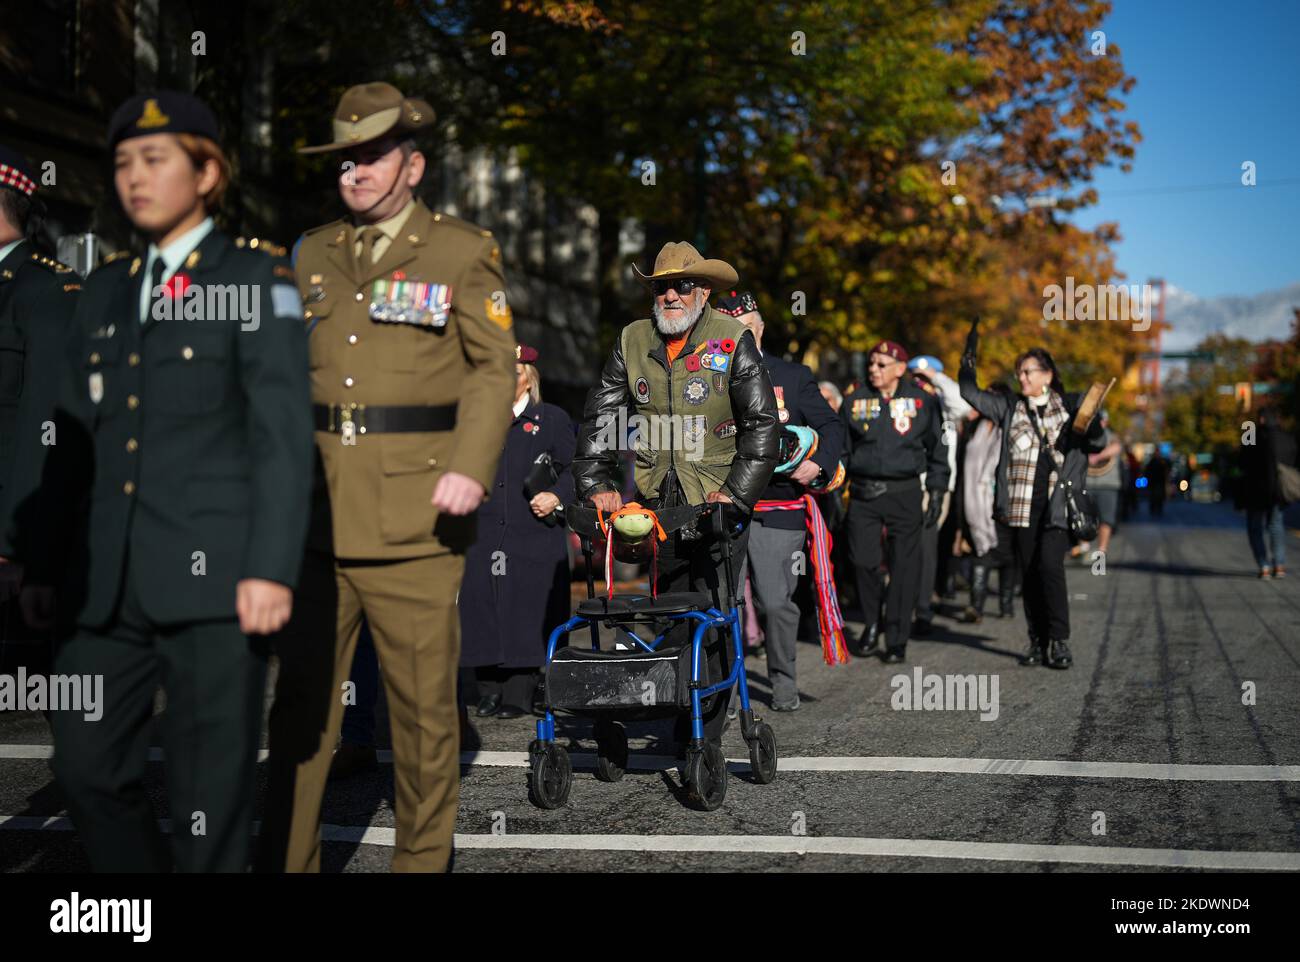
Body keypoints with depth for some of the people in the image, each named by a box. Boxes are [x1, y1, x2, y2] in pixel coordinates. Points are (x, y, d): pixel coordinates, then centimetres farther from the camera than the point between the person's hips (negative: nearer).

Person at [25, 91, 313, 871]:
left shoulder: (257, 279, 1)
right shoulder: (106, 291, 18)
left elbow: (284, 433, -8)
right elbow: (78, 435, 19)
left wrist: (272, 568, -16)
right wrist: (52, 559, 13)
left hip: (215, 575, -6)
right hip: (115, 582, 6)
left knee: (212, 793, 0)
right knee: (88, 767, 8)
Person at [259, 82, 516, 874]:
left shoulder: (464, 252, 5)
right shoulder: (315, 254, 17)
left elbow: (494, 371, -1)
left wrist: (470, 467, -15)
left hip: (414, 515, -4)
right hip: (316, 512, 4)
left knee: (425, 701, 3)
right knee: (301, 700, 6)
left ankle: (424, 857, 16)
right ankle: (287, 859, 15)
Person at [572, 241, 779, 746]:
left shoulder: (733, 341, -5)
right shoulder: (632, 342, 5)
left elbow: (763, 425, -6)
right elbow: (600, 415, 6)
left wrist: (736, 494, -15)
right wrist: (595, 482, -6)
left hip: (719, 502, -4)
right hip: (659, 503, 4)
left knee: (713, 623, -6)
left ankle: (706, 739, 0)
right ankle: (678, 727, 21)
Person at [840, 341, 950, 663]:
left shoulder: (921, 401, 3)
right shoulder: (854, 400, 6)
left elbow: (937, 450, 10)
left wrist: (937, 493, 5)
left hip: (904, 494, -1)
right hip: (863, 493, 1)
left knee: (904, 567, -2)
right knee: (863, 561, -4)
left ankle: (896, 639, 7)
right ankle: (871, 624, 20)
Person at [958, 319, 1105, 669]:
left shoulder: (1070, 405, 7)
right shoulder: (1010, 407, 13)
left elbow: (1096, 444, 6)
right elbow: (970, 392, 12)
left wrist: (1091, 427, -14)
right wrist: (969, 357, 2)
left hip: (1057, 504, -3)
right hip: (1022, 505, 3)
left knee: (1050, 565, -16)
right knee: (1029, 573, 4)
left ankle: (1059, 640, -9)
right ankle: (1038, 641, 13)